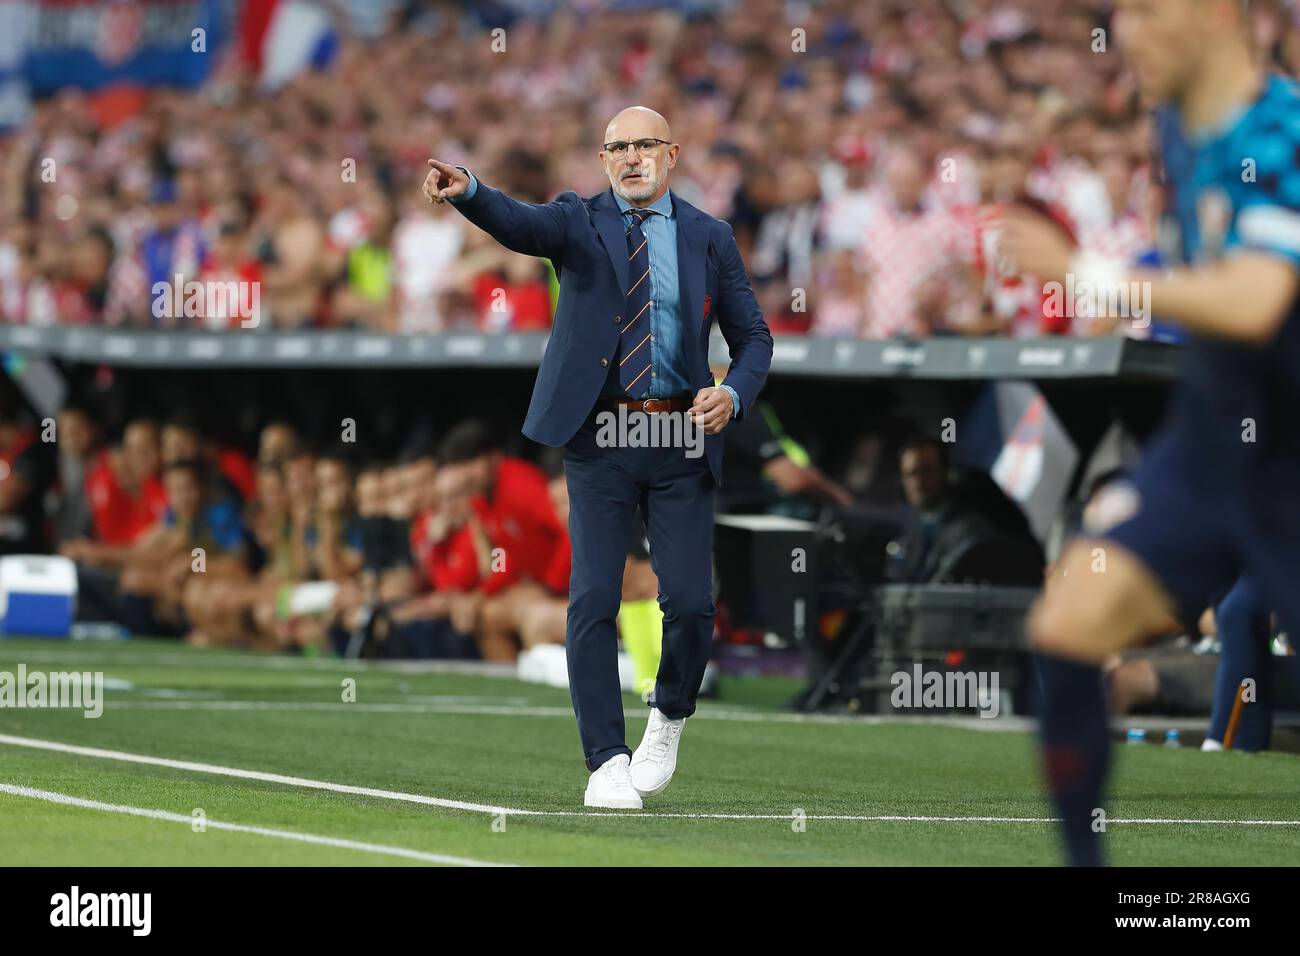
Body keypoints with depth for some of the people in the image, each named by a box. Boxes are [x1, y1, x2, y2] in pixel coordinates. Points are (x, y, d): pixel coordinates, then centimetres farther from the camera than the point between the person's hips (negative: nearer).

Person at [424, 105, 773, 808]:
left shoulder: (708, 238, 10)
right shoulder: (580, 222, 5)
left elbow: (753, 336, 14)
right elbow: (519, 224, -18)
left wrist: (734, 394, -7)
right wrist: (468, 192, -39)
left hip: (681, 440, 1)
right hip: (599, 439, -1)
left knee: (691, 602, -4)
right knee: (593, 600, -6)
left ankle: (668, 715, 25)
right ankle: (607, 761, 1)